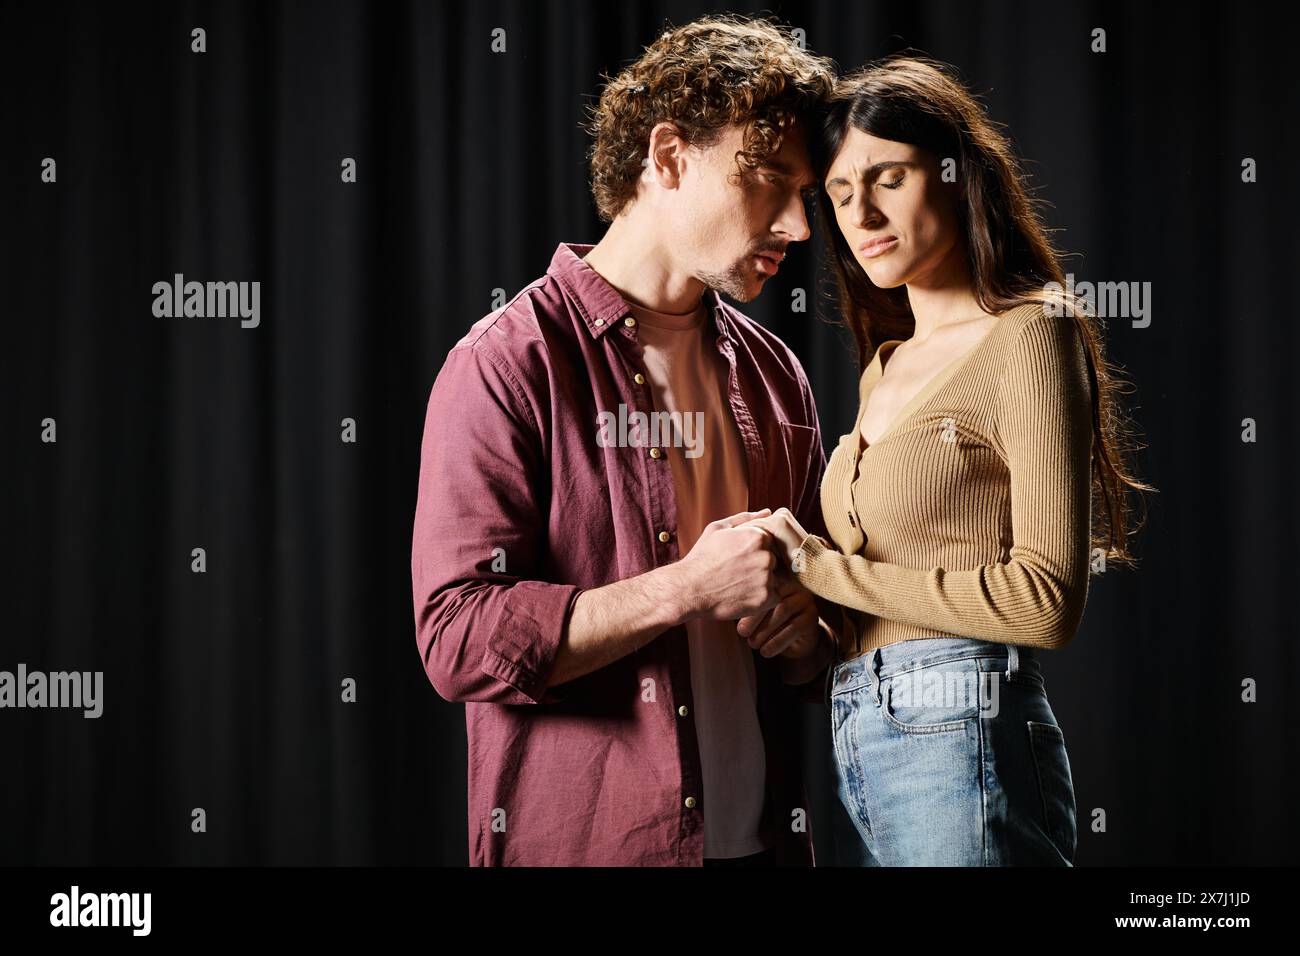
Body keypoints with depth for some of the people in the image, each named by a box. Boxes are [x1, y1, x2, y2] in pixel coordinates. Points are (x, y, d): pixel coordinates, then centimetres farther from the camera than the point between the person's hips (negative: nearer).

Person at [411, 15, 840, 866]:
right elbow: (459, 639, -17)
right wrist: (687, 588, -20)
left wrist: (805, 634, -5)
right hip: (580, 838, -5)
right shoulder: (508, 366, -10)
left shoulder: (774, 377, 9)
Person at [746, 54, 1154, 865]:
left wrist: (824, 568, -14)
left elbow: (1047, 600, -16)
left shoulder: (1028, 338, -7)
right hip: (863, 746, 8)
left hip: (960, 736, -7)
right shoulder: (887, 364, 17)